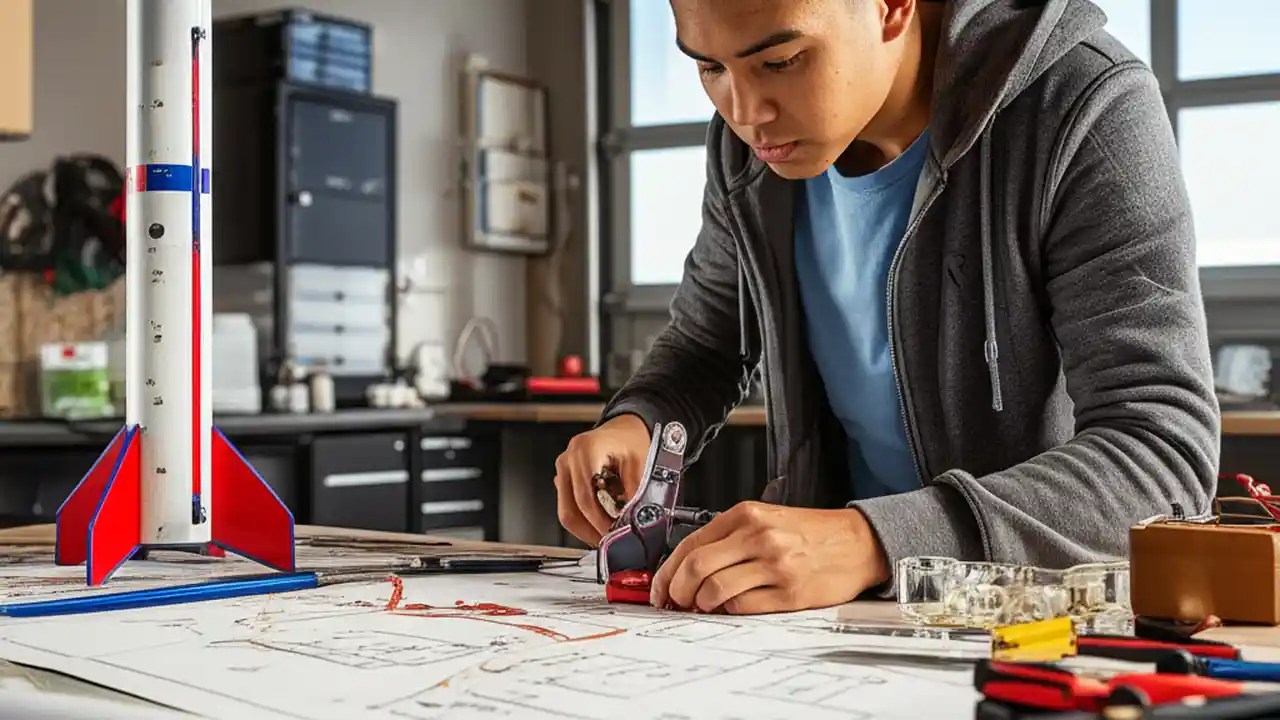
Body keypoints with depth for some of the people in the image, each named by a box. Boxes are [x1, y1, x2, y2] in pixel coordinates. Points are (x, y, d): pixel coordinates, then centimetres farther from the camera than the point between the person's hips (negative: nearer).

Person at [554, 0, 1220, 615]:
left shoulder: (1088, 111, -19)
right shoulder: (747, 145, -2)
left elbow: (1165, 451, -25)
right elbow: (704, 348, 15)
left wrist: (872, 541, -36)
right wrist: (635, 425, -8)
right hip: (849, 615, 4)